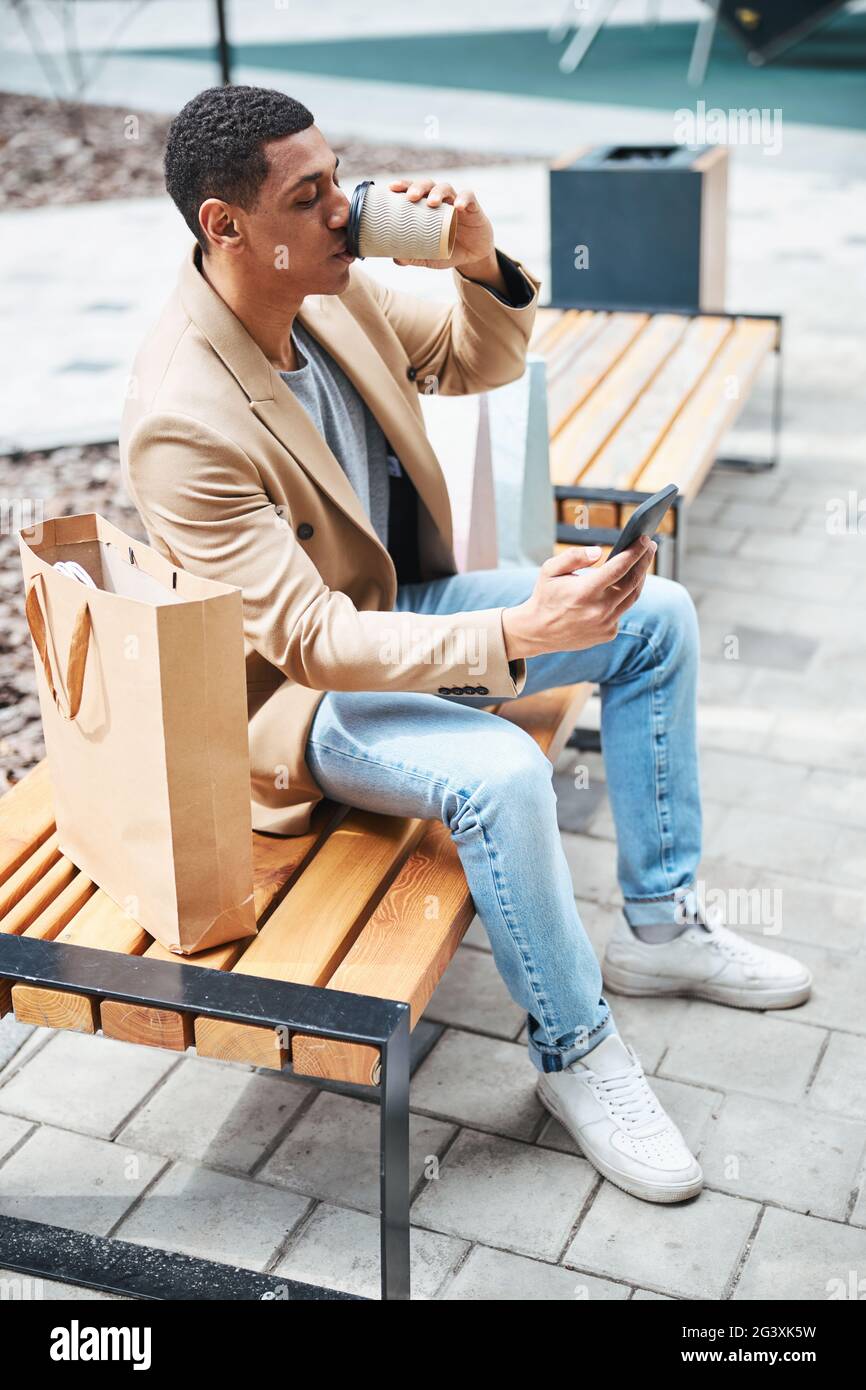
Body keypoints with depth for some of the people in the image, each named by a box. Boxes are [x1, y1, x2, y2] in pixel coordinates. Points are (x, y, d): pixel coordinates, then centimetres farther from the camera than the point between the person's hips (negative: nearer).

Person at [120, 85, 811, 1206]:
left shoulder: (333, 289, -7)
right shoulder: (179, 425, -30)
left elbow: (479, 364, 9)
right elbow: (312, 641, -31)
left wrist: (482, 263, -13)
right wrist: (515, 635, -40)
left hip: (406, 599, 9)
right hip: (303, 692, -8)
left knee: (658, 614, 3)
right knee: (502, 773, -34)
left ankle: (661, 925, 14)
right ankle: (575, 1053, -7)